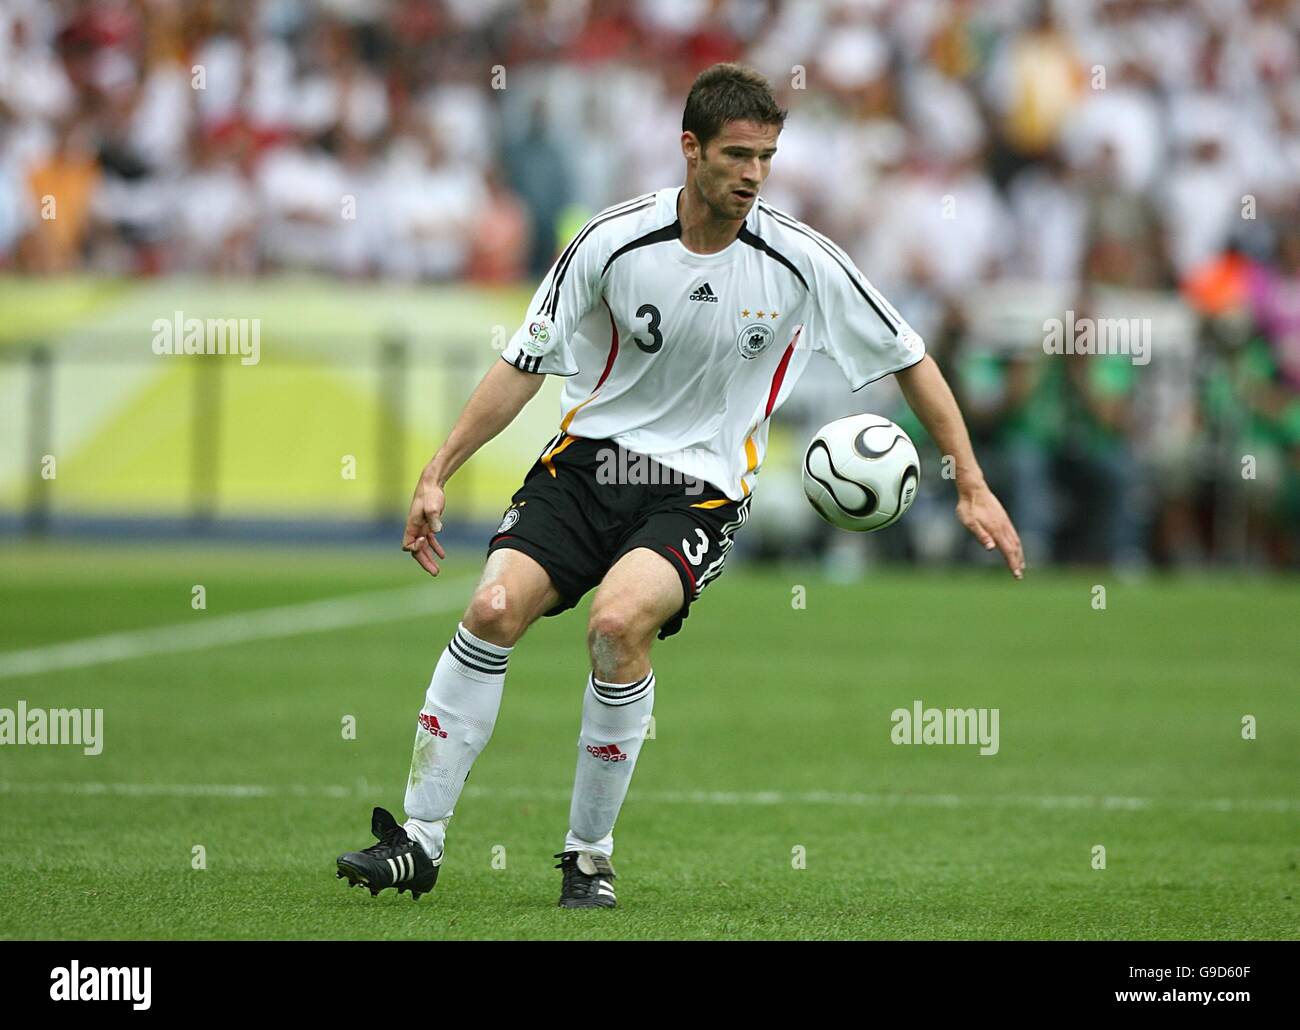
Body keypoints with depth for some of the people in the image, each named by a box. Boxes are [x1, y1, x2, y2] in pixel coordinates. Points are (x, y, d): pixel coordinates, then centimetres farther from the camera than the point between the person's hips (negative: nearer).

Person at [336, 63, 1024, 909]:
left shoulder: (801, 260, -9)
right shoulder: (612, 241, -8)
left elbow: (910, 359, 2)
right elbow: (525, 365, 1)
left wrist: (973, 486, -1)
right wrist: (437, 476, -2)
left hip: (702, 486, -2)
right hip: (592, 457, 2)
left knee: (618, 622, -29)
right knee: (493, 610, -18)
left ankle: (590, 855, -12)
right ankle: (420, 839, -6)